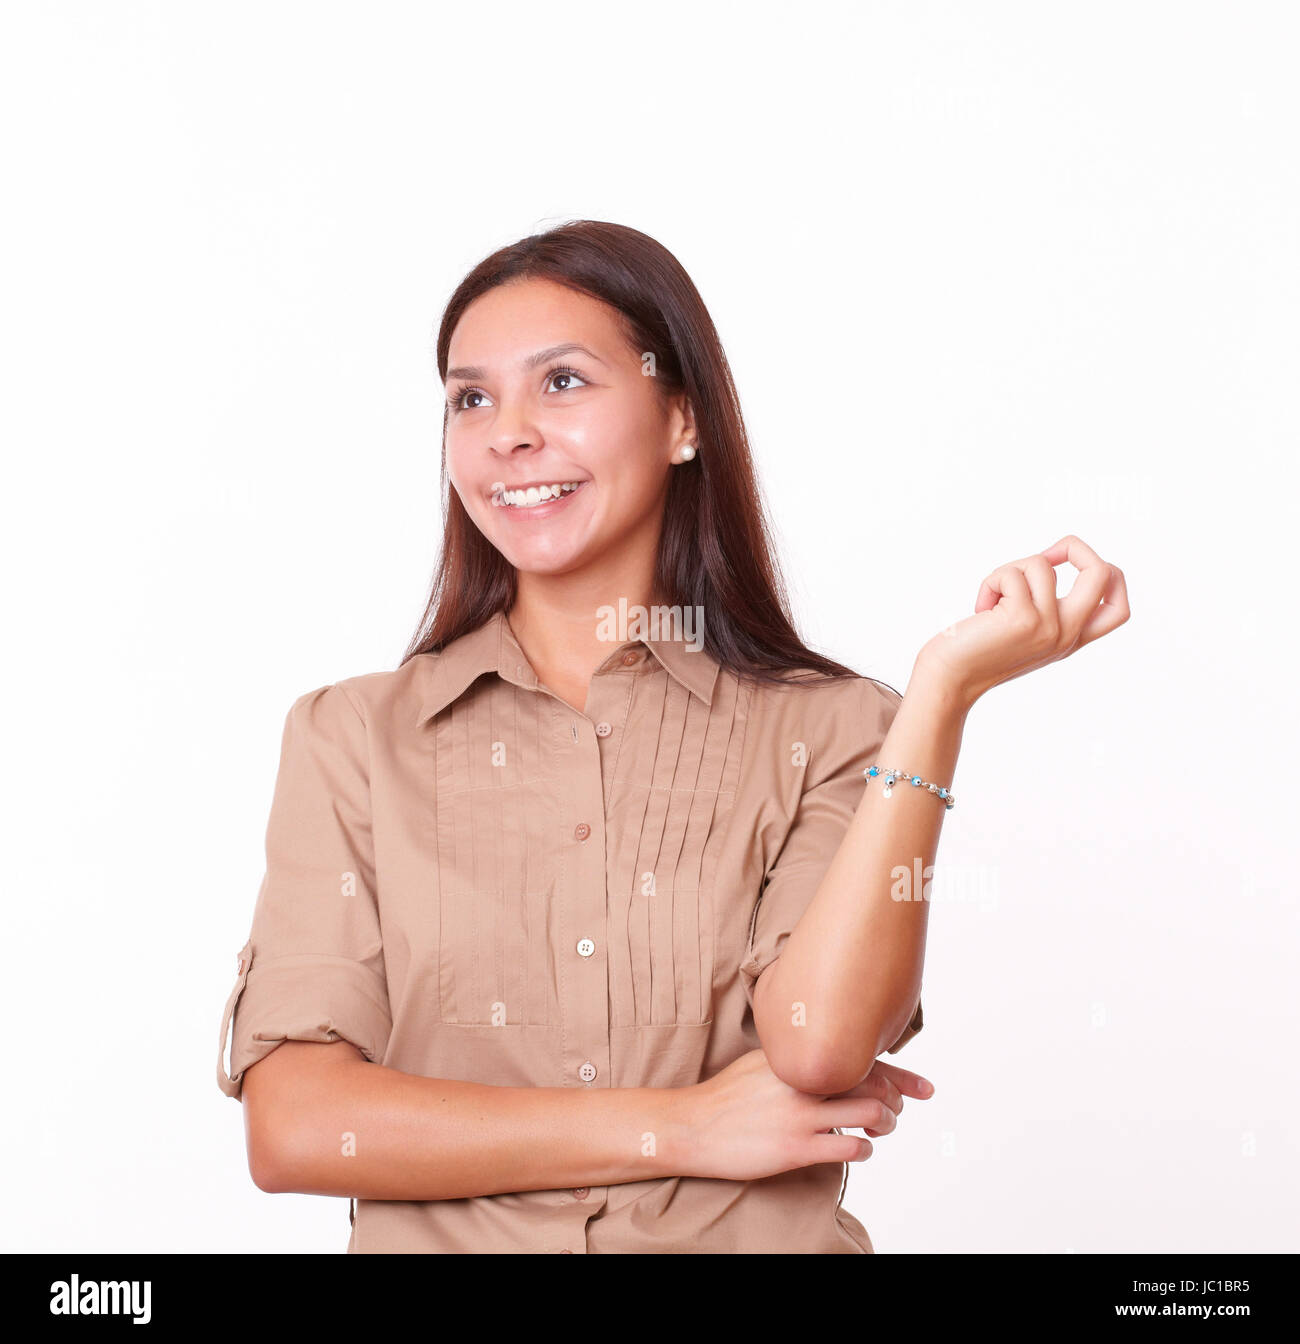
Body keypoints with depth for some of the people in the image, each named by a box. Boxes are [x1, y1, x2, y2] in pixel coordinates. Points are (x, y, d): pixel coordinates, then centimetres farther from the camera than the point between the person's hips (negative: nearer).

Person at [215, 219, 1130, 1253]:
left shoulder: (831, 734, 3)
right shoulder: (353, 738, 5)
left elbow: (818, 1042, -13)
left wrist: (946, 685, -12)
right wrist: (676, 1128, -8)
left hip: (755, 1241, 0)